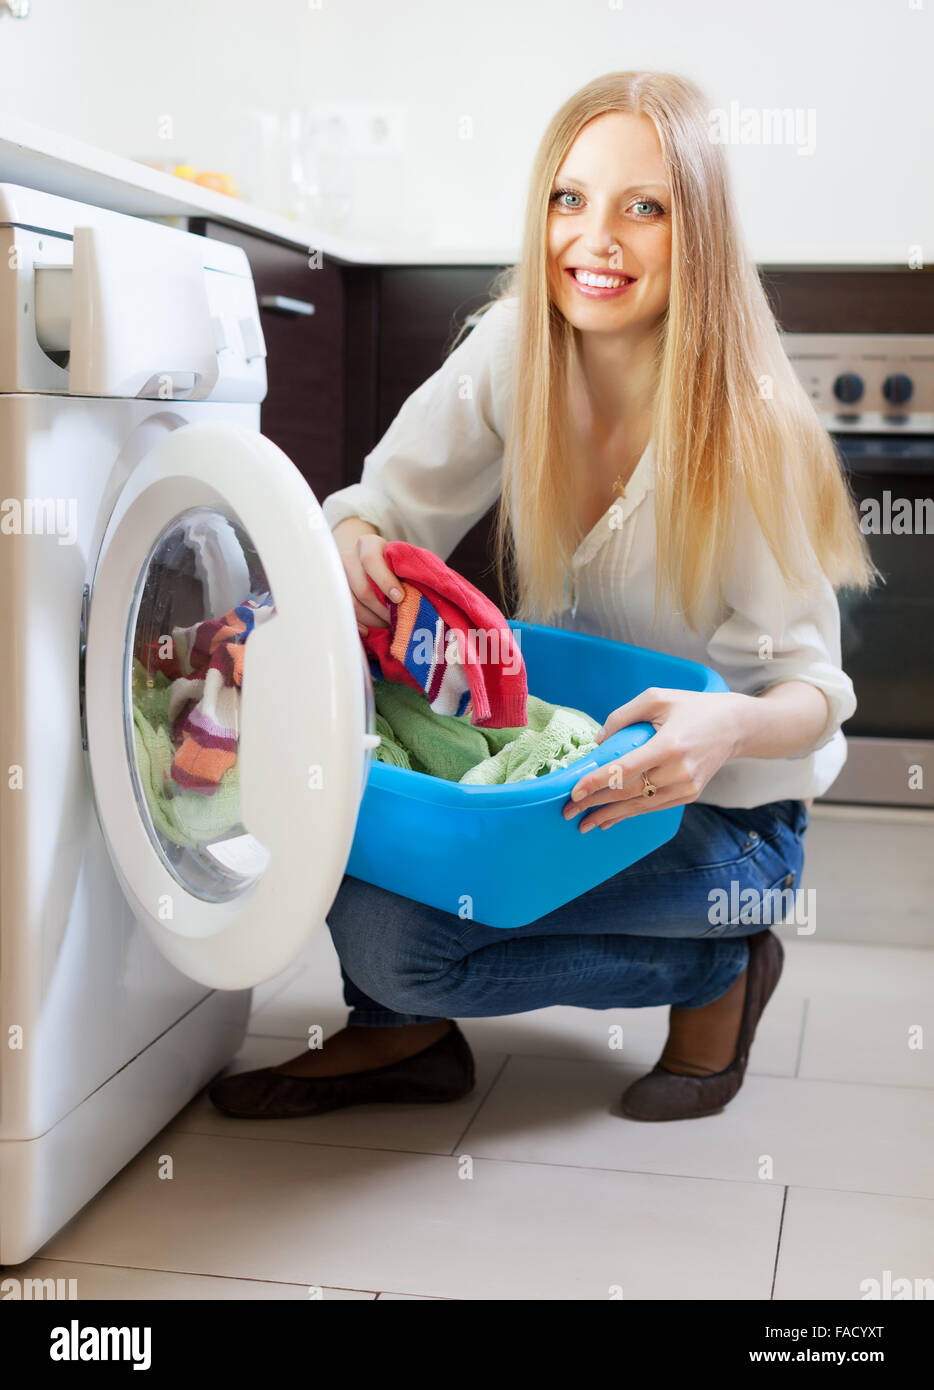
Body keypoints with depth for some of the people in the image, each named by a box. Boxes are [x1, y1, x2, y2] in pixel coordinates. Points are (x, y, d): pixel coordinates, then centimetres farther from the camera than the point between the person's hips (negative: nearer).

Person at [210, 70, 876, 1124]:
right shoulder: (513, 353, -10)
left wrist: (731, 727, -42)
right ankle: (402, 1031, 1)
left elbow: (808, 684, -18)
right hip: (551, 740, 6)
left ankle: (718, 970, 1)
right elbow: (388, 502, -4)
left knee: (392, 928, -24)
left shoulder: (751, 428, -23)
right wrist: (349, 544, -29)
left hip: (724, 809, -5)